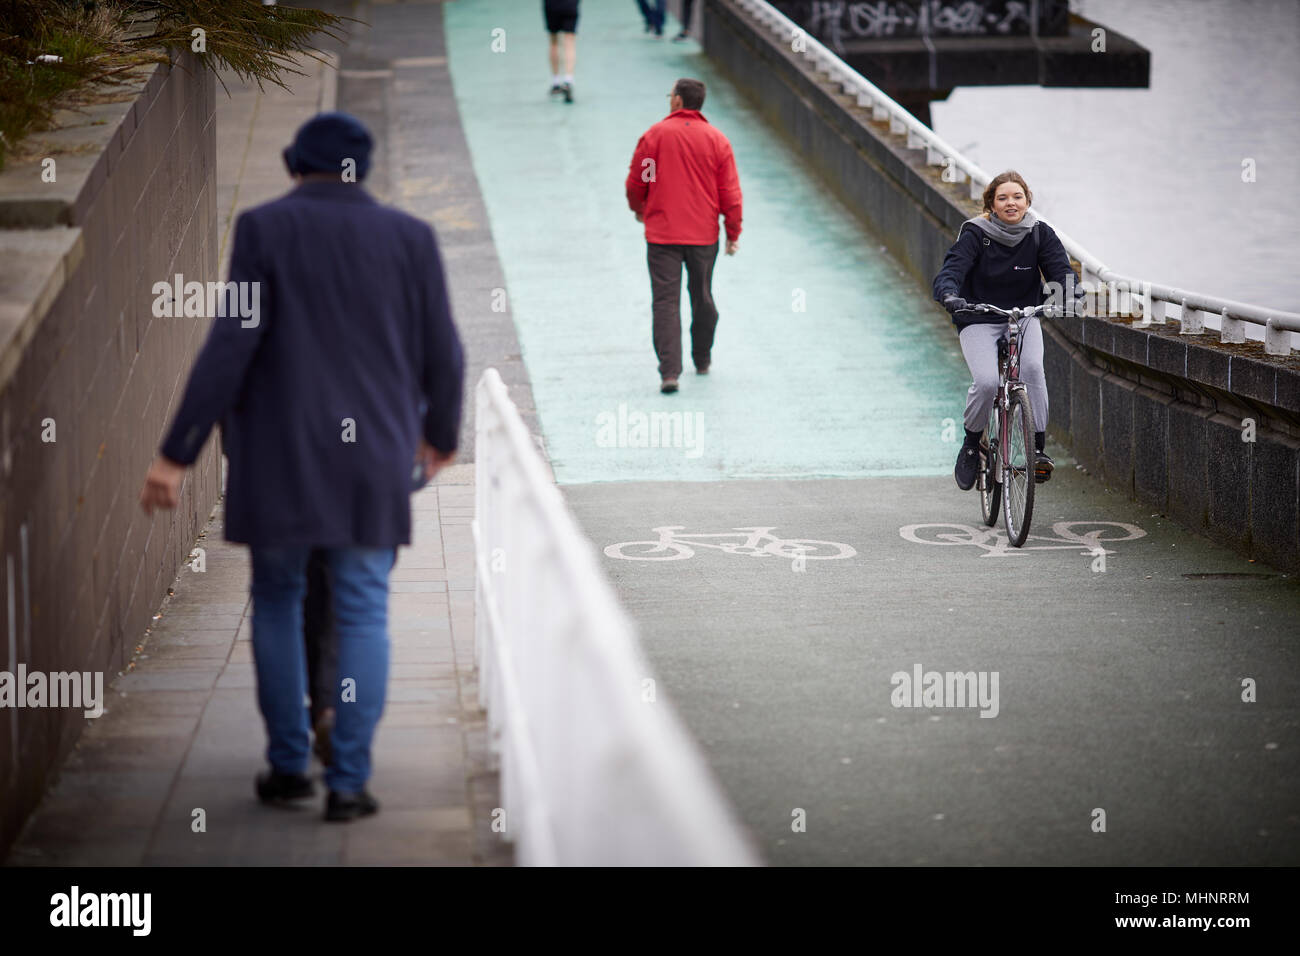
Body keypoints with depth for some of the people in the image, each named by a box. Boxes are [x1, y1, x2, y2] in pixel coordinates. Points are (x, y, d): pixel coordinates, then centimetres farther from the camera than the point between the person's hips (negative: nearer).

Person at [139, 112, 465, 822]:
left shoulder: (264, 229, -4)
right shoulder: (410, 237, 1)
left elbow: (229, 349, -11)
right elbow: (442, 356, 4)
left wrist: (176, 455, -9)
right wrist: (441, 433, 24)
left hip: (278, 452, -1)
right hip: (372, 457, 1)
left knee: (277, 601, 16)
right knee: (362, 614, 6)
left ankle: (288, 765, 18)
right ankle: (348, 781, 0)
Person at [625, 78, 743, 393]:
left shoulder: (655, 135, -6)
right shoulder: (717, 140, 0)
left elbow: (635, 183, 1)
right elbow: (730, 192, 0)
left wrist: (638, 209, 21)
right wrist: (733, 233, 9)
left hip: (662, 233, -3)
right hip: (704, 234, 3)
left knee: (666, 301, -4)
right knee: (702, 297, 19)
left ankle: (669, 371, -15)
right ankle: (702, 359, 35)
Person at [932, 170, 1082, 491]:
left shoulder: (1039, 233, -3)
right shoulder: (975, 234, -12)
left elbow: (1059, 267, -11)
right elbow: (950, 271, -22)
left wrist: (1072, 288, -34)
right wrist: (950, 295, -44)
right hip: (979, 320, -2)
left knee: (1032, 367, -28)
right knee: (986, 381, -25)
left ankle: (1039, 447, -17)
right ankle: (971, 445, 2)